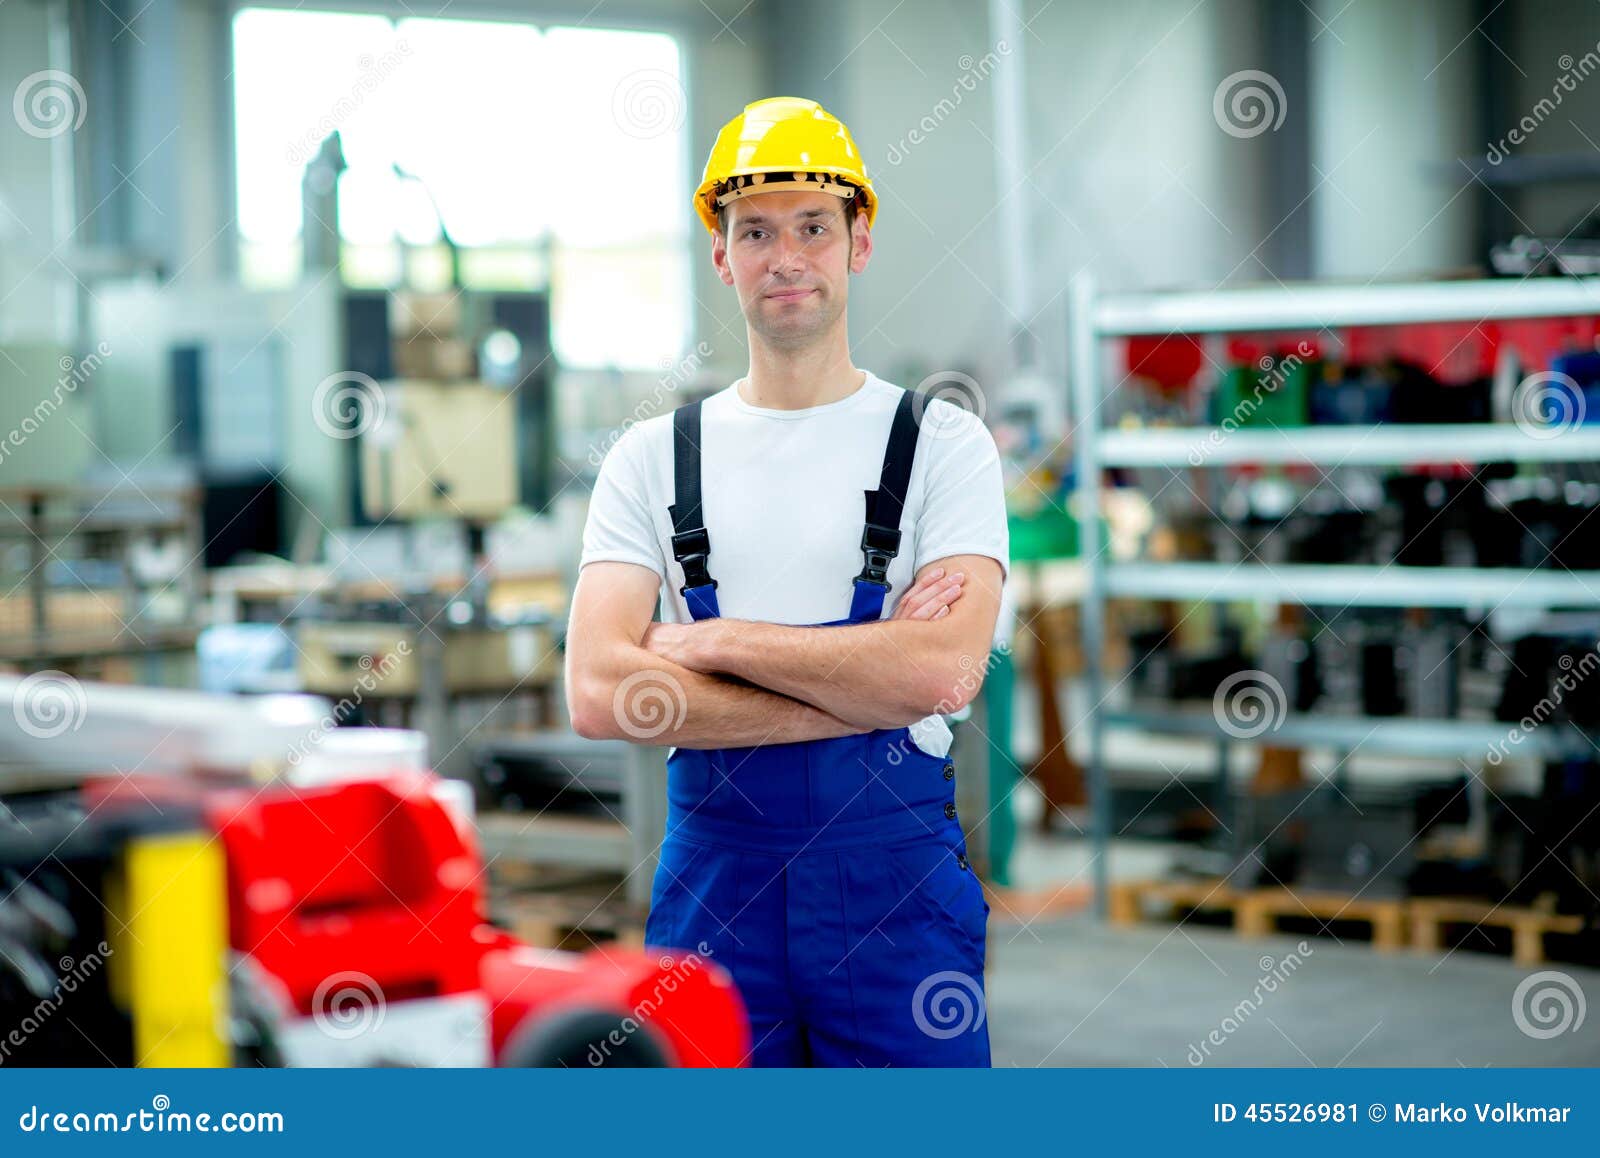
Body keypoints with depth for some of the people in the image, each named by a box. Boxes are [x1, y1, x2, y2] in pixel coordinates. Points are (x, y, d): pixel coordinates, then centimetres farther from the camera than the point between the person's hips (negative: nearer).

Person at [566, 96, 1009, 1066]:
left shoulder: (944, 443, 2)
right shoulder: (652, 458, 7)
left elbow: (944, 673, -14)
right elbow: (599, 695, -7)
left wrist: (713, 640, -10)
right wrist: (857, 688, -12)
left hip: (895, 863, -1)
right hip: (713, 866, 2)